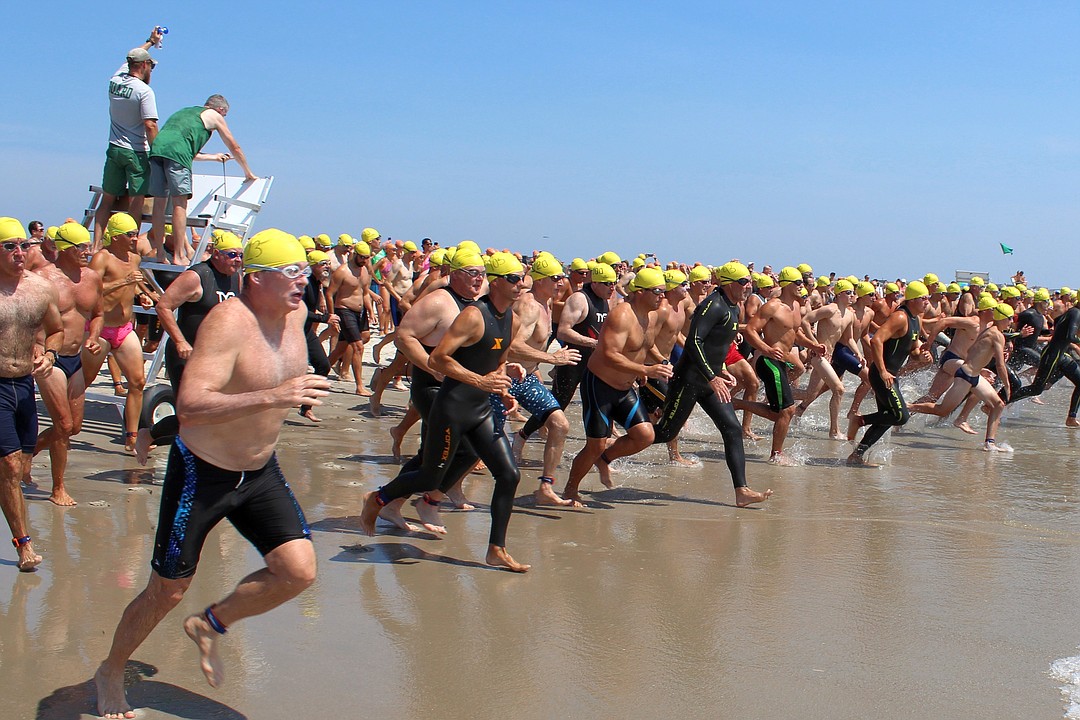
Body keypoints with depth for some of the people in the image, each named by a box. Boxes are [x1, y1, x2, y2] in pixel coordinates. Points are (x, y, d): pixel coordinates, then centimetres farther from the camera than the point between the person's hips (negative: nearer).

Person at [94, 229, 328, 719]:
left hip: (261, 473, 6)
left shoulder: (296, 313, -3)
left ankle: (210, 625, 19)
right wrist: (272, 396, -45)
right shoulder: (228, 322, -27)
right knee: (167, 592, 7)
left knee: (299, 570, -8)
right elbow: (189, 406, -39)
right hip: (201, 473, -6)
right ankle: (111, 673, 35)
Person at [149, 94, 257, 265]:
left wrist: (214, 157, 58)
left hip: (157, 147, 6)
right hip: (176, 153, -6)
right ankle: (179, 257, -8)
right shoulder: (214, 116, 20)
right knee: (179, 204, -5)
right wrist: (248, 173, 40)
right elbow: (234, 148, 27)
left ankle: (160, 254, 9)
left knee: (159, 203, 8)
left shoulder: (185, 112, 38)